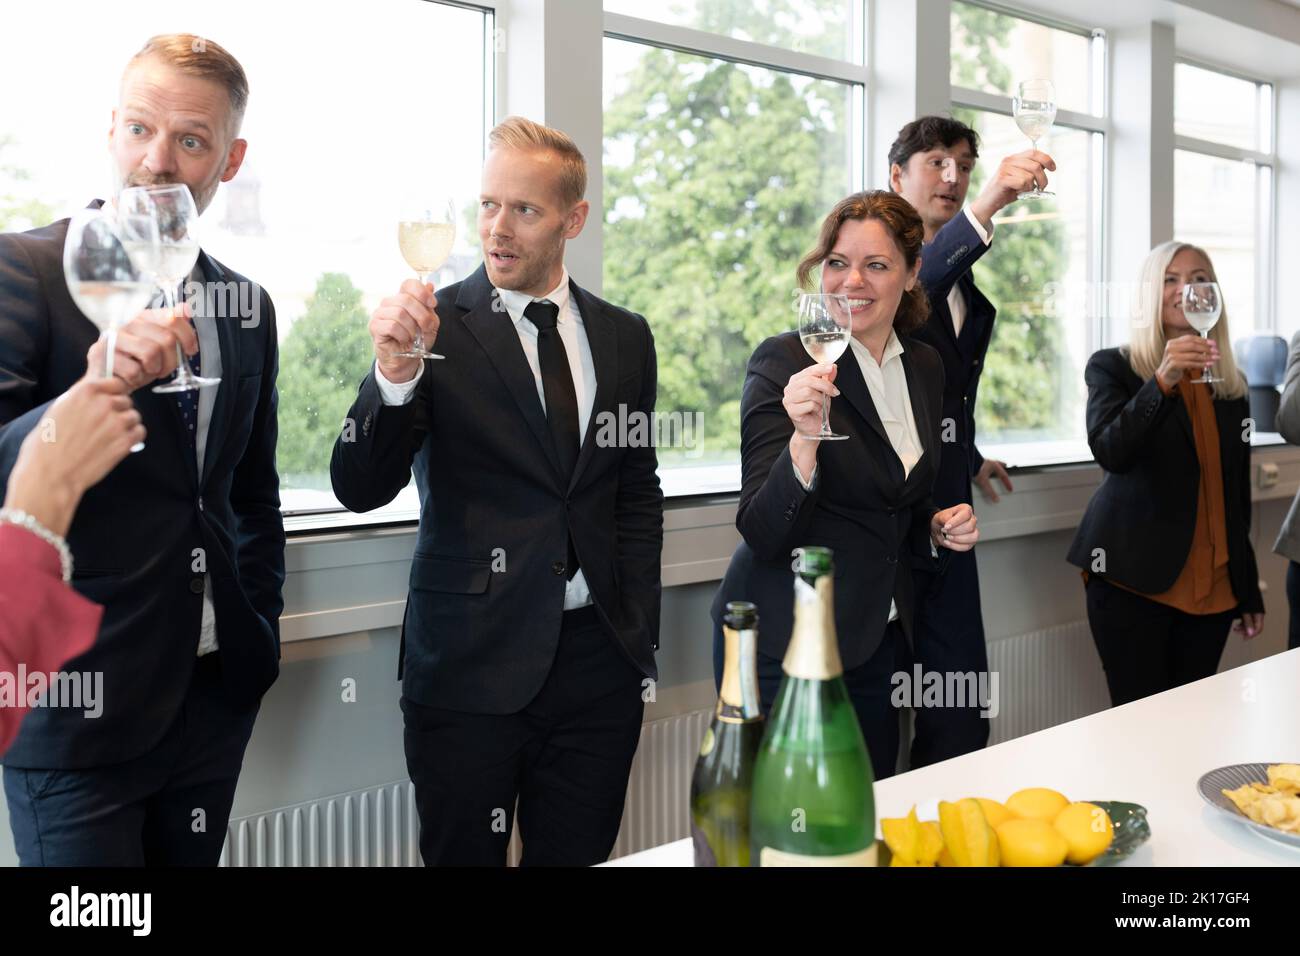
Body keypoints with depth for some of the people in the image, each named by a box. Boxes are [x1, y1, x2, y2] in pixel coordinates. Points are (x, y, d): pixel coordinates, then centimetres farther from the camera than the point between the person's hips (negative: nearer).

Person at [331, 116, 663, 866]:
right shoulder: (436, 326, -5)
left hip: (599, 659, 3)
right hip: (472, 665, -3)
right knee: (464, 858, 8)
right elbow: (361, 489, -11)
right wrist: (394, 372, -27)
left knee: (579, 857, 10)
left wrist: (641, 636, 10)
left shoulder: (625, 337, 7)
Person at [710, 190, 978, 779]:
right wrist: (805, 438, -34)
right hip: (784, 643, -6)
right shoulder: (783, 362, -12)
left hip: (881, 638, 6)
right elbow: (762, 532, -19)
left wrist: (938, 529, -1)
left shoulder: (925, 366, 7)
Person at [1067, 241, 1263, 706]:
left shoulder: (1231, 384, 13)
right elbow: (1110, 452, -19)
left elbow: (1237, 495, 17)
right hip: (1134, 580, -4)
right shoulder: (1112, 367, -1)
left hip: (1213, 588, 5)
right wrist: (1163, 382, -31)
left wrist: (1250, 593, 18)